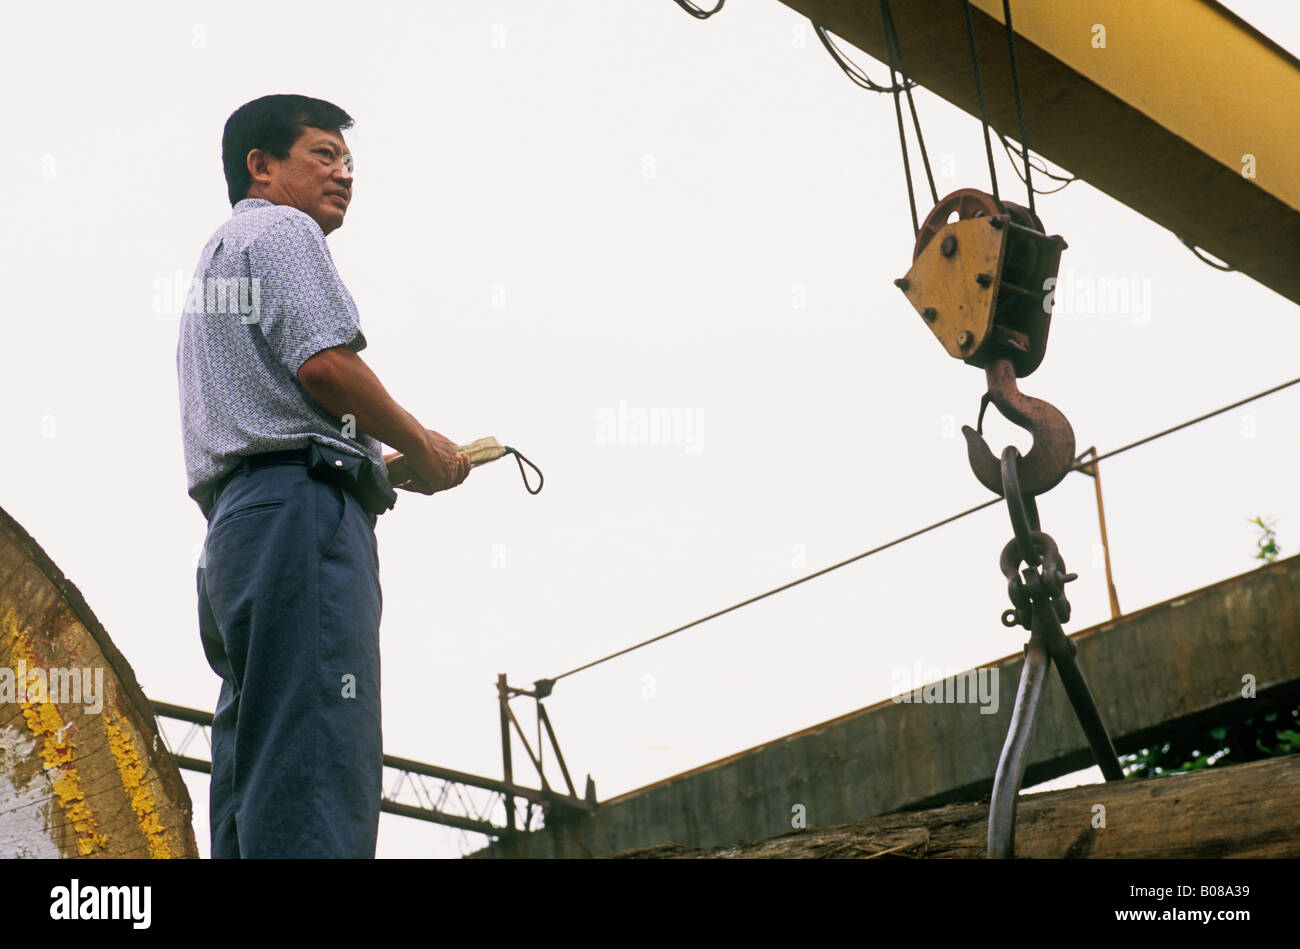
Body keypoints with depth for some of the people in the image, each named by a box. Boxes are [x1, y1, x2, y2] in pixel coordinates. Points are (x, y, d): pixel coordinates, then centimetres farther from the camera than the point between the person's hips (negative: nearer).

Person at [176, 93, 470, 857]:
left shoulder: (214, 259, 33)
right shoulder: (282, 230, 4)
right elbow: (324, 362, -12)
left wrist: (376, 465, 21)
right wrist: (423, 448, 1)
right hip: (300, 514, -10)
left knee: (257, 788, 3)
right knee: (316, 789, -20)